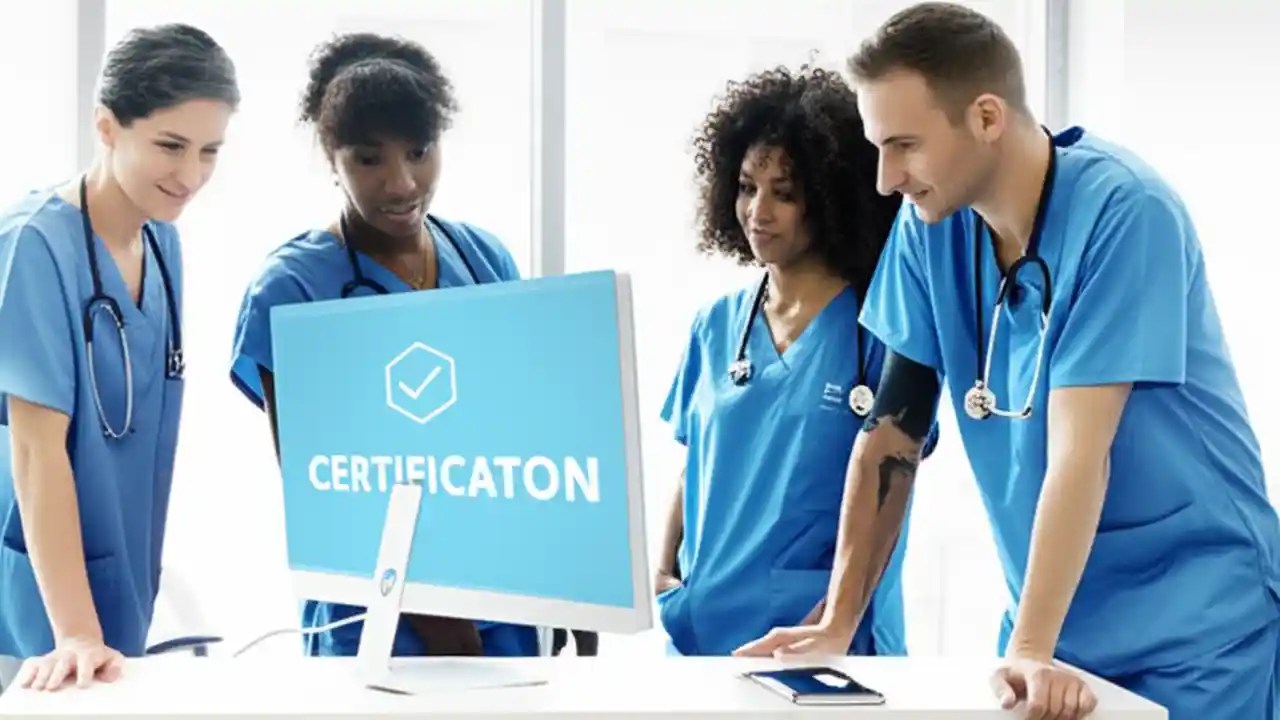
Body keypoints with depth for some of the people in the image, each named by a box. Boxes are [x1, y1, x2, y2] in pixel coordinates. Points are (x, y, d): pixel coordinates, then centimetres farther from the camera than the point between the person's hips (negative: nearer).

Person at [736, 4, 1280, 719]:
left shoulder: (1123, 209, -20)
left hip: (1194, 616, -5)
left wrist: (1031, 649, -29)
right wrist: (839, 621, -3)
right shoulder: (930, 223, -4)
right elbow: (894, 429, -1)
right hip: (1055, 610, 5)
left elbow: (1078, 451, -25)